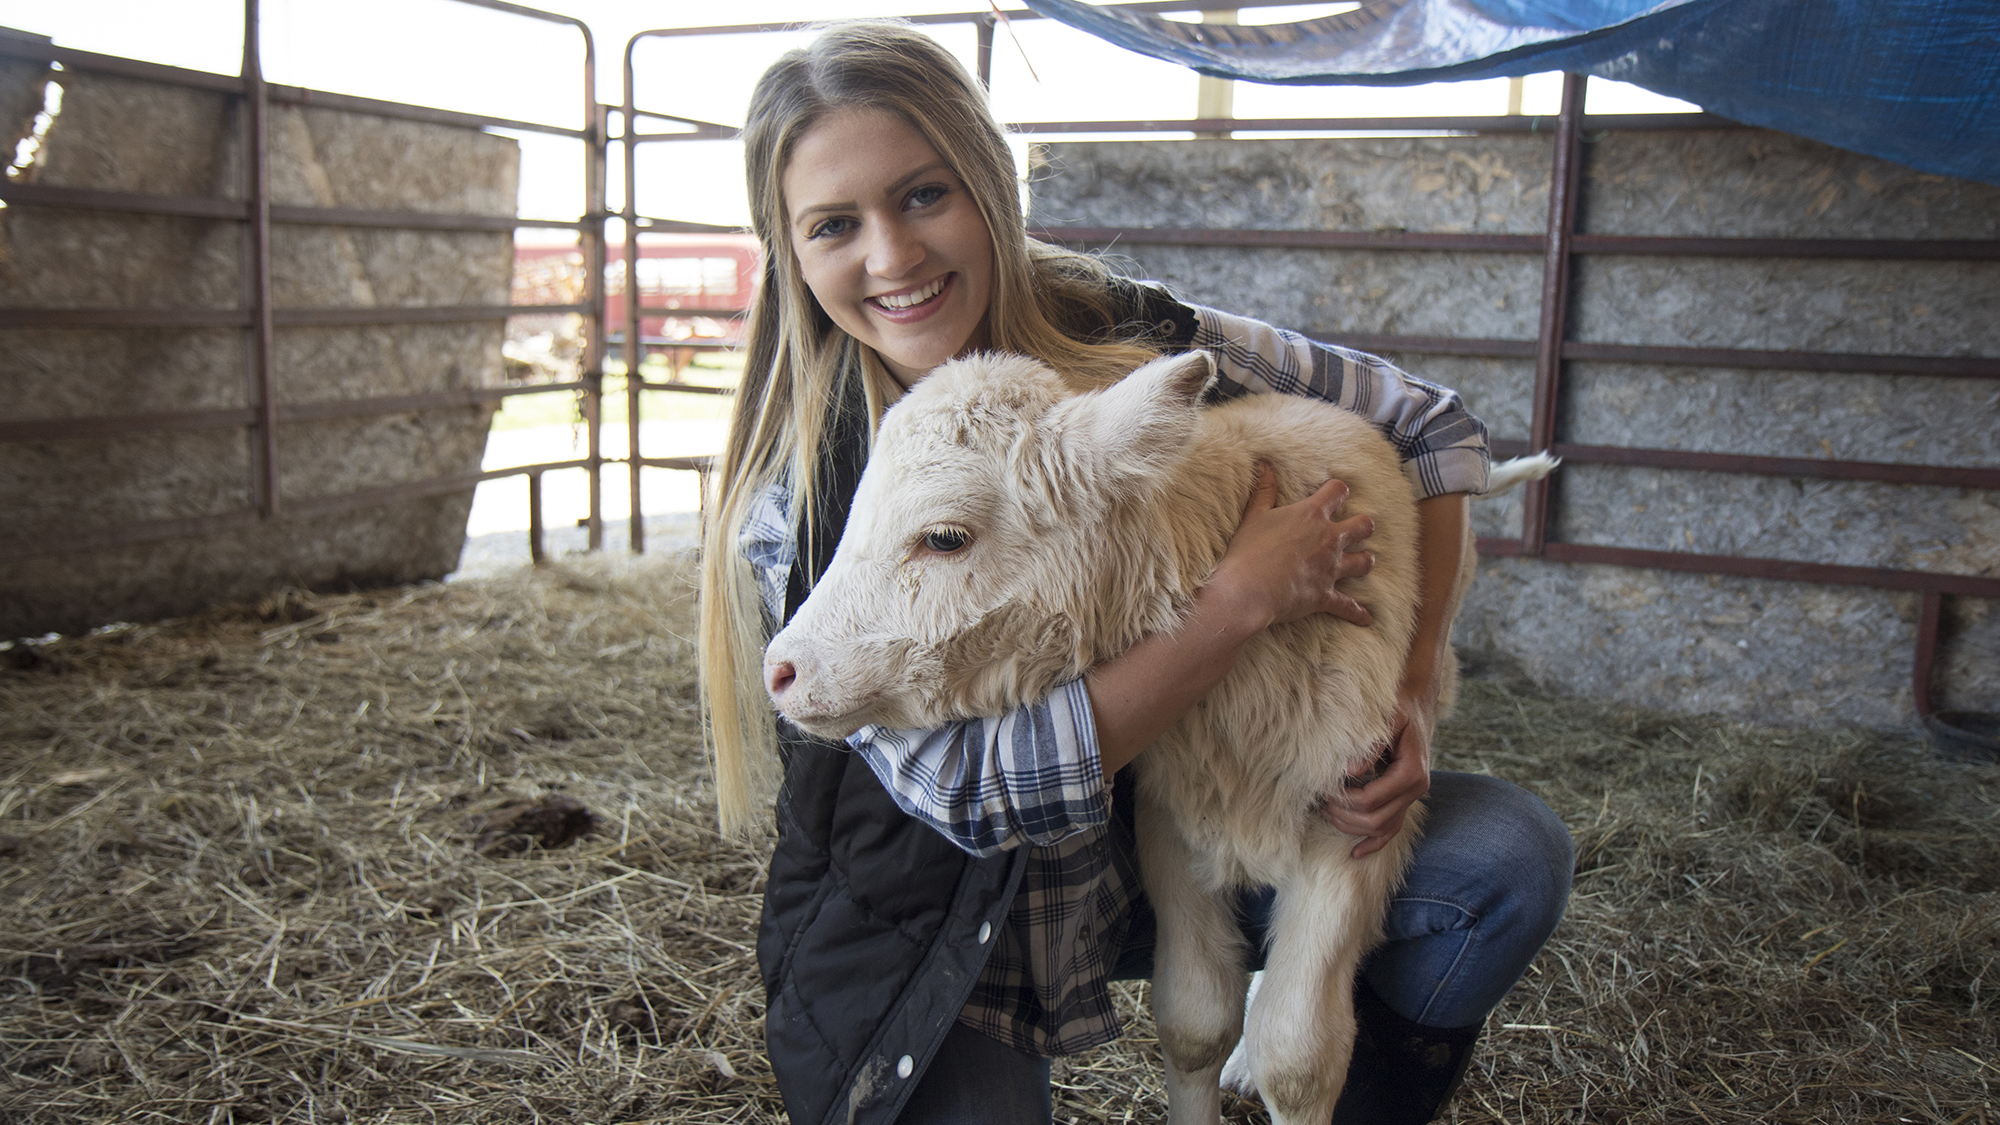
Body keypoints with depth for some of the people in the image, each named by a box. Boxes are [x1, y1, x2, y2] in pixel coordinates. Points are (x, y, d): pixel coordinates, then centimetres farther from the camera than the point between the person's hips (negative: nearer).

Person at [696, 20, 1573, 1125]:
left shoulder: (1134, 343, -13)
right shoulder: (796, 506, -20)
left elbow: (1428, 424, 0)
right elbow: (975, 789, -27)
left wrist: (1411, 697, -10)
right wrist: (1246, 595, -27)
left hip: (1151, 842, 3)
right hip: (924, 932, -2)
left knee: (1509, 856, -9)